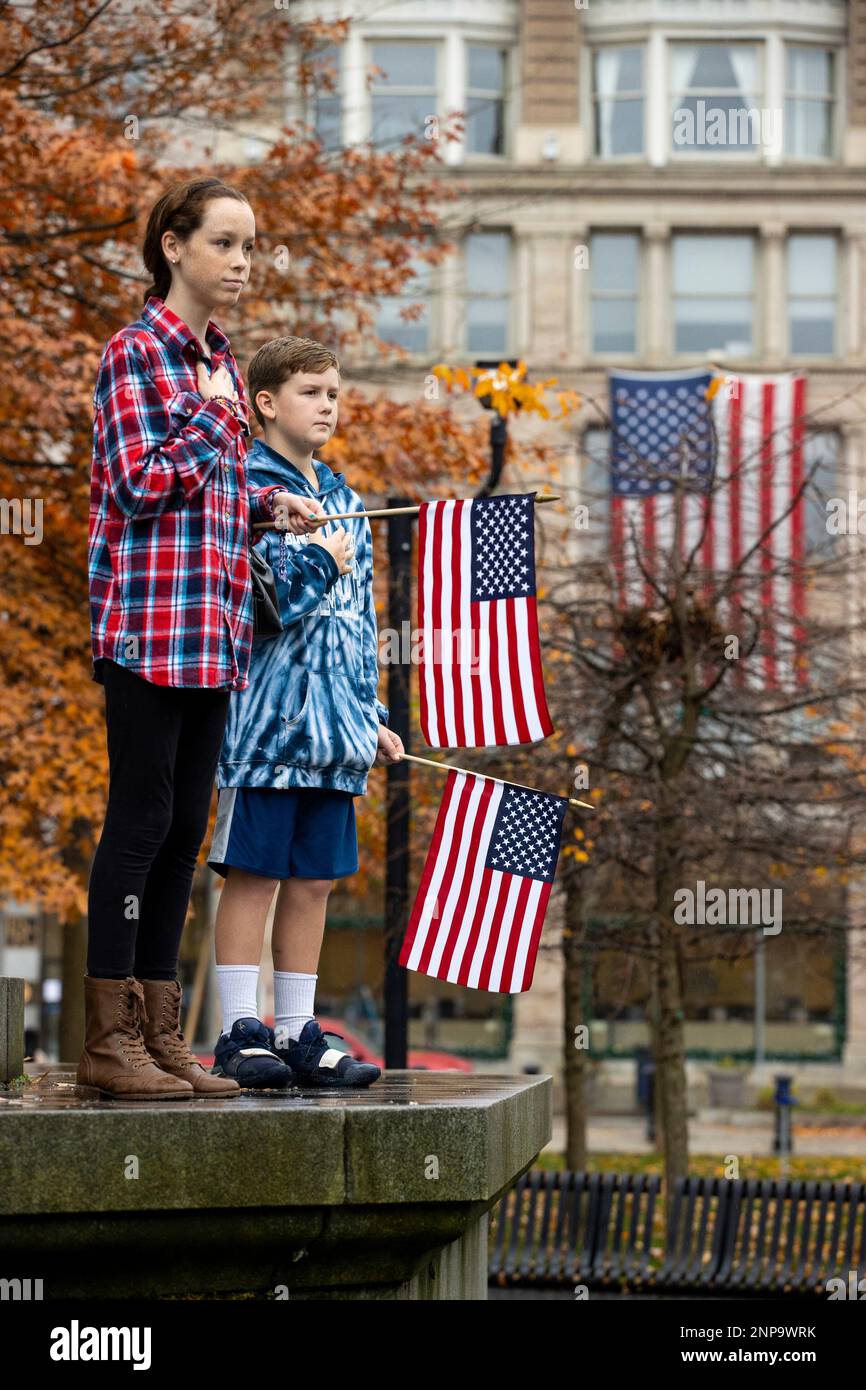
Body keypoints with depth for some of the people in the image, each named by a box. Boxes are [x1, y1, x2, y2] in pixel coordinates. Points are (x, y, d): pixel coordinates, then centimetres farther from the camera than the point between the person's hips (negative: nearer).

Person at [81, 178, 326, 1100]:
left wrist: (268, 503, 10)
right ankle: (108, 1037, -2)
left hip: (212, 627, 8)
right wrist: (216, 416, -8)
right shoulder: (138, 352, -6)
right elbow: (141, 487, -14)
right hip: (149, 623, -8)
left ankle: (157, 1031, 13)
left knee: (185, 824, 8)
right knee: (141, 816, -7)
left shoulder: (217, 358, 17)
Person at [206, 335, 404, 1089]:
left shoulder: (343, 500, 18)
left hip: (332, 726, 7)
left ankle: (298, 1034, 14)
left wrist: (371, 714, 18)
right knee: (253, 871, -4)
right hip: (268, 712, -7)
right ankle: (241, 1033, 0)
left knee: (314, 880, 9)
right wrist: (320, 563, -11)